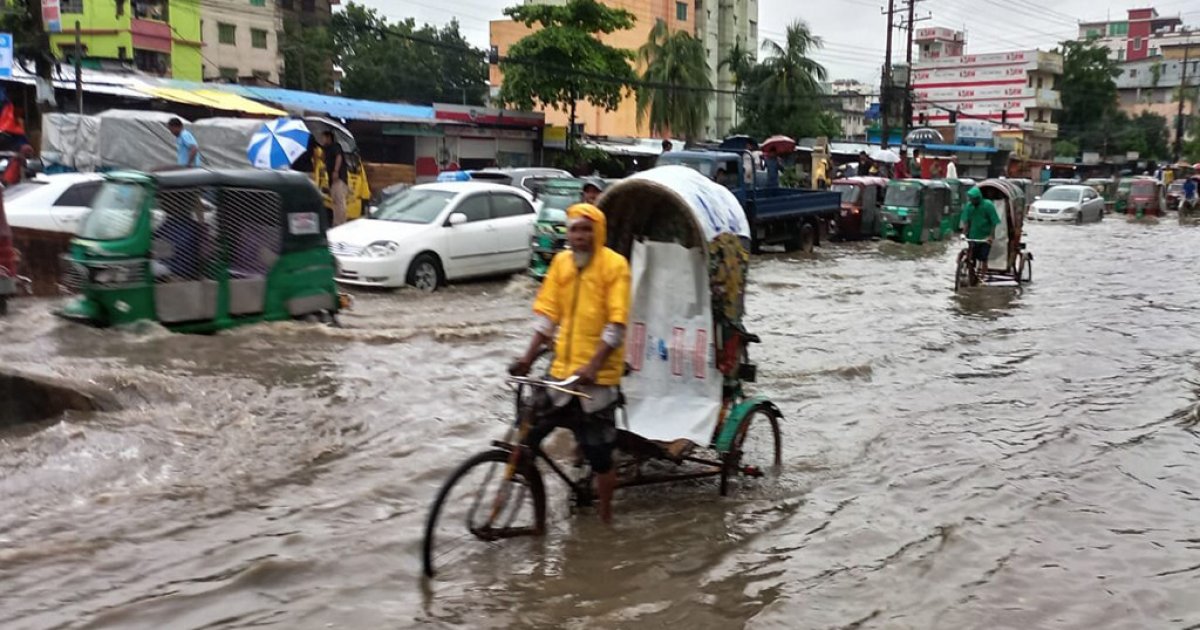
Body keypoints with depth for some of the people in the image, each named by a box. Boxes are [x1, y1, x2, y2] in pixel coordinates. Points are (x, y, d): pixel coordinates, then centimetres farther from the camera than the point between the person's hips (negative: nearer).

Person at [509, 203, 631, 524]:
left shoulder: (615, 264, -9)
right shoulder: (561, 262, 7)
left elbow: (617, 324, -15)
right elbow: (547, 314, 5)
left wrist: (593, 366, -25)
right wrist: (528, 357, -6)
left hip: (598, 374, -5)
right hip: (563, 369, 5)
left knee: (599, 454, 4)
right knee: (529, 435, 1)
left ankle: (604, 518, 23)